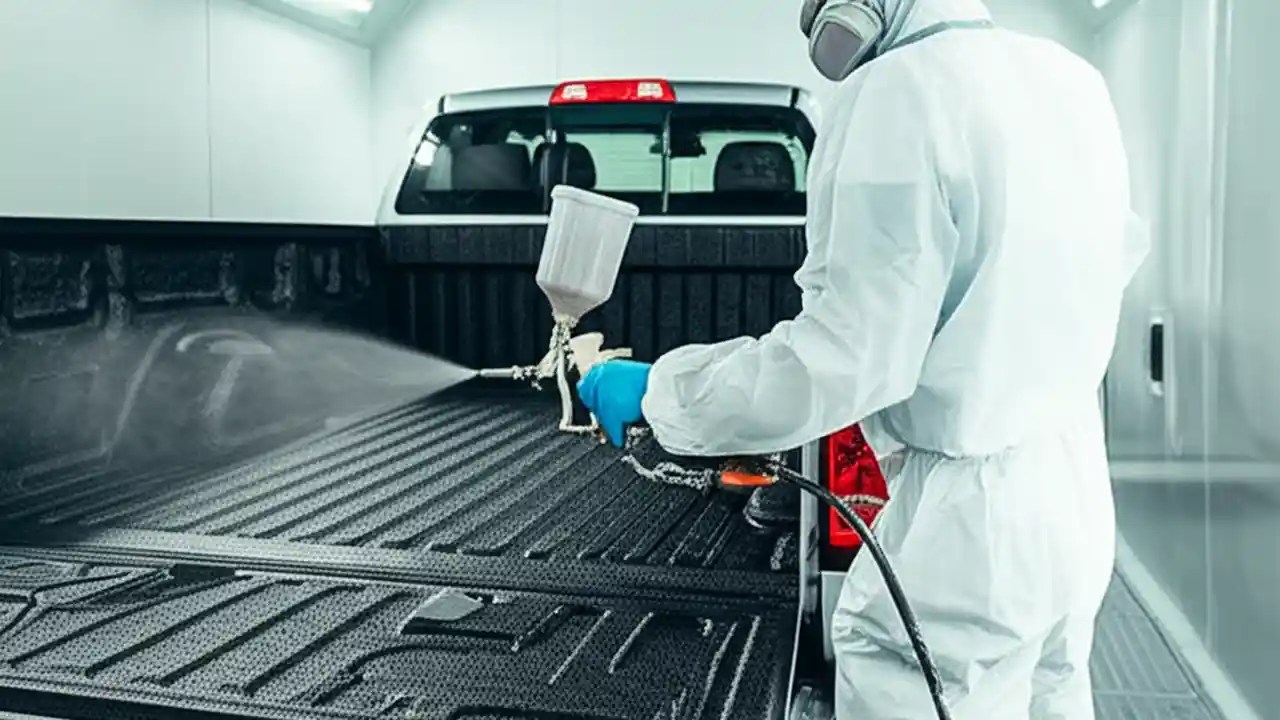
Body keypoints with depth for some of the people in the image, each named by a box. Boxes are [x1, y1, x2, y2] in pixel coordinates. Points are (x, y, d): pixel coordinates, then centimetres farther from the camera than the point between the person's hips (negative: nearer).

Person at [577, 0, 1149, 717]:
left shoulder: (899, 91, -19)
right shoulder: (1073, 79, 7)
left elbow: (847, 358, -24)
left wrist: (655, 391, -13)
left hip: (969, 527, -9)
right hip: (1077, 496, 9)